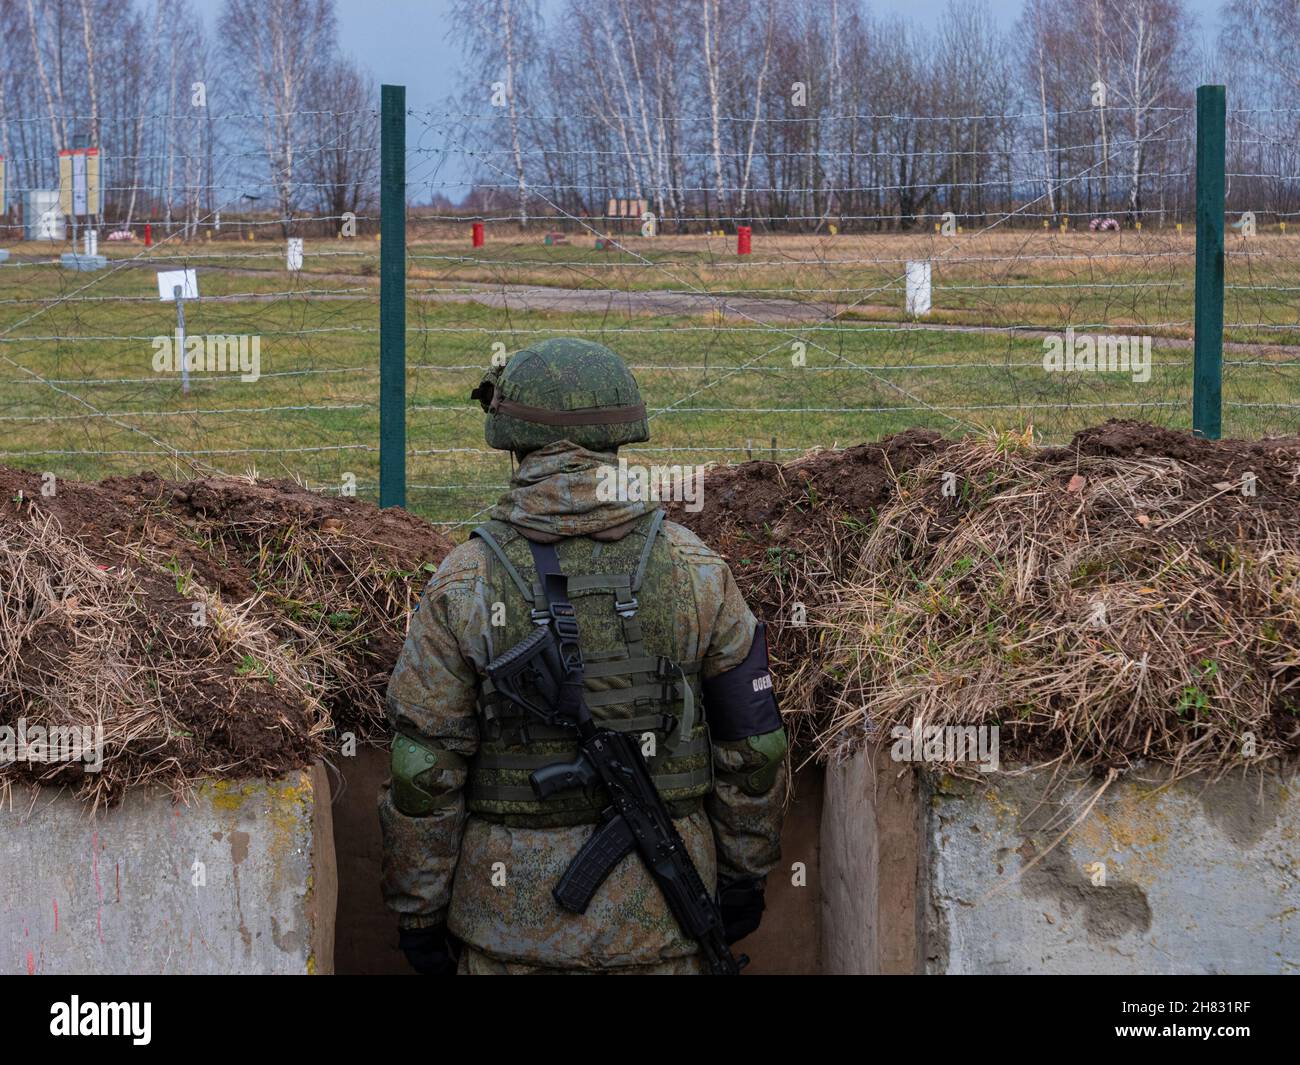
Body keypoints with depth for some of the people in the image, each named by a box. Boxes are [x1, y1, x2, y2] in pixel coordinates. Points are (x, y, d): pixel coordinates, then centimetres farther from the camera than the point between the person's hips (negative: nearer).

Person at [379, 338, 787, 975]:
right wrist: (743, 875, 12)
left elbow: (423, 773, -9)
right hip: (656, 917, 1)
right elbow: (752, 744, 0)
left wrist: (416, 912, 2)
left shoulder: (461, 586, -9)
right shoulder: (692, 568, -5)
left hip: (516, 916, -1)